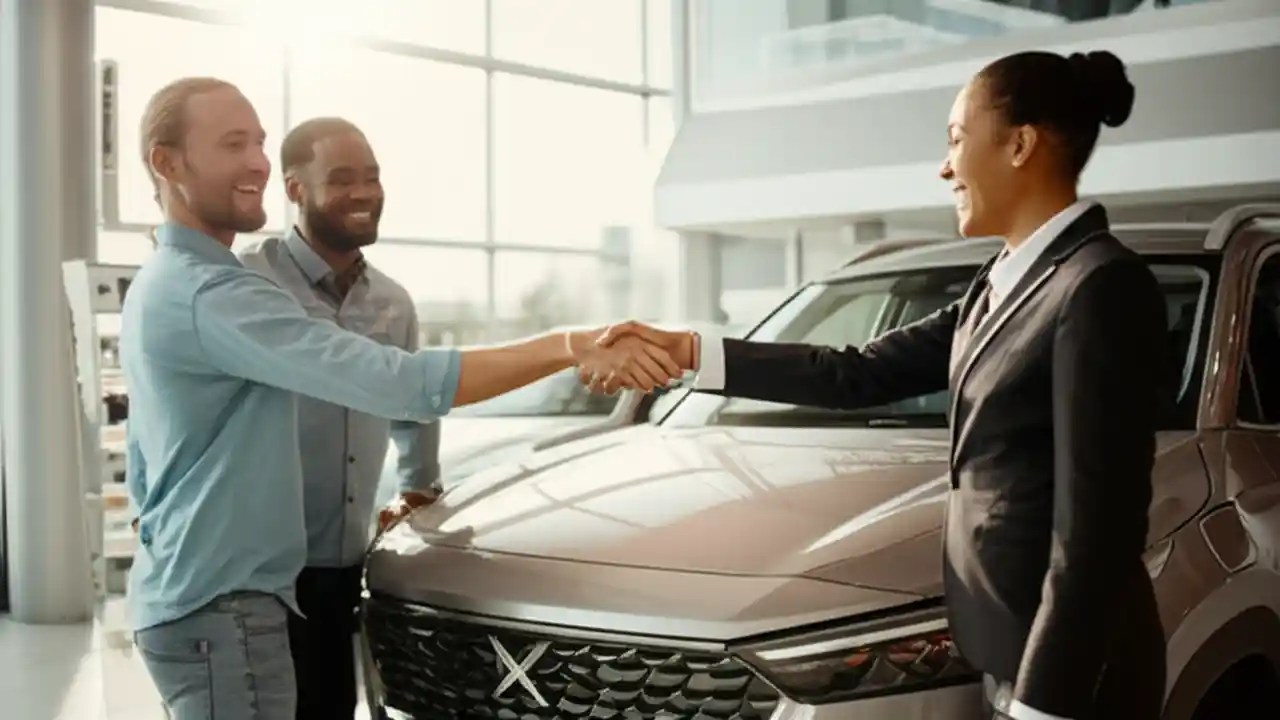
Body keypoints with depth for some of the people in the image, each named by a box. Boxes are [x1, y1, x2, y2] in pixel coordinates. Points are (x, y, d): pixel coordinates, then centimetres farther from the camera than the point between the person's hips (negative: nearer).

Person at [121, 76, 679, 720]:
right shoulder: (210, 293, -21)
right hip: (221, 608, -11)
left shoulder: (156, 287, 14)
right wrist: (573, 347, -33)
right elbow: (397, 382, -31)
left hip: (184, 599, 11)